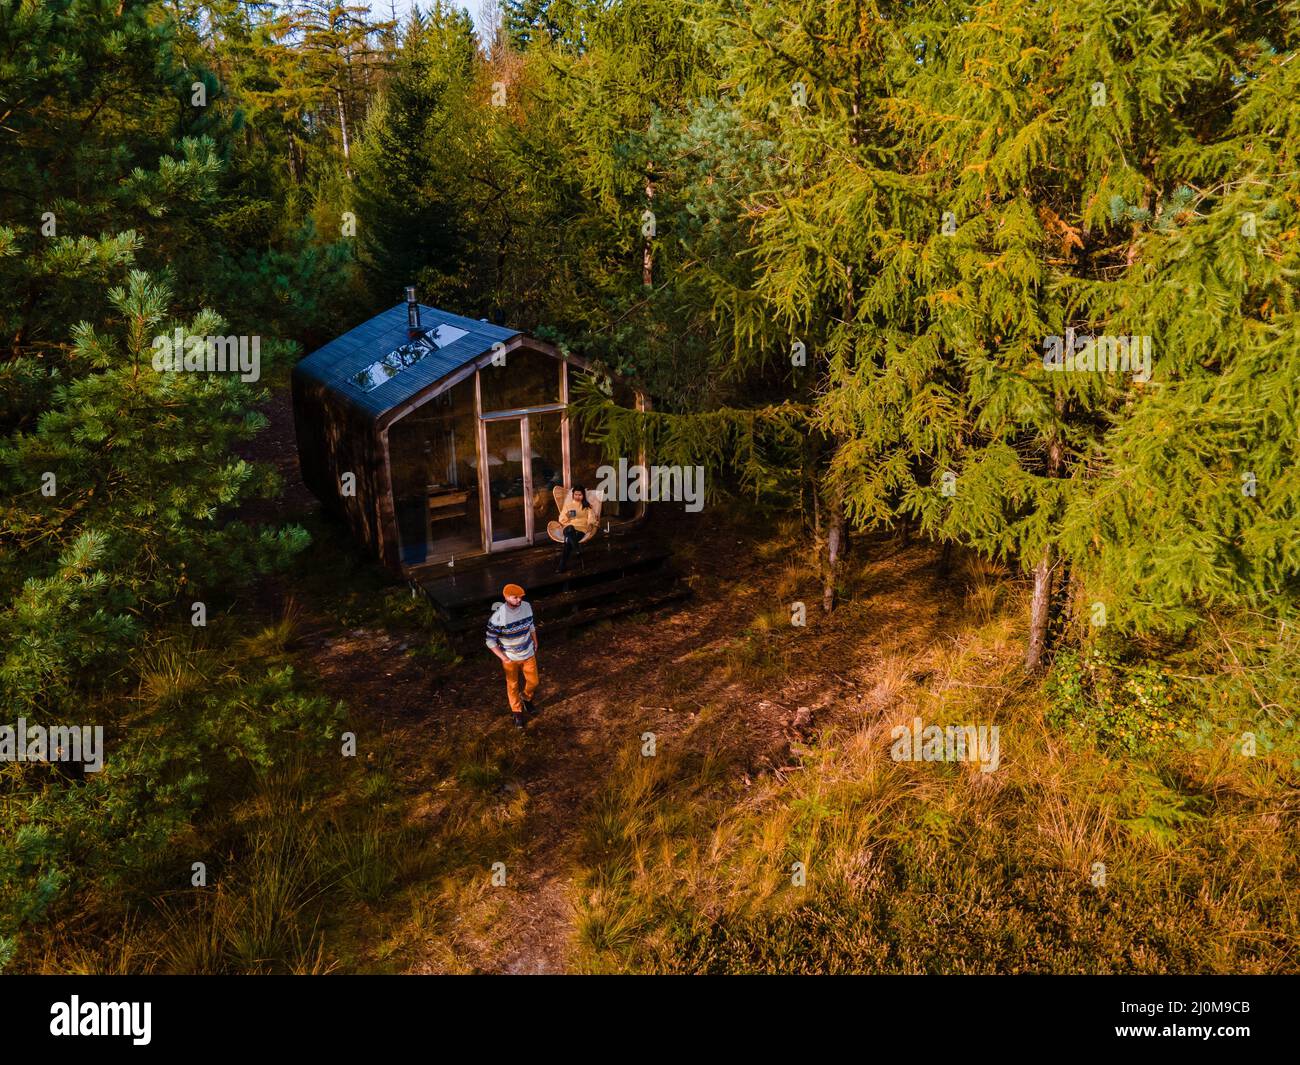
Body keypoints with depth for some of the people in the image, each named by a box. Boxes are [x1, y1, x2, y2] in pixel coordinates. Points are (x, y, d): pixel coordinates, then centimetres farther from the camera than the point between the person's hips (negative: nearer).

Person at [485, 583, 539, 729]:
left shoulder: (526, 607, -14)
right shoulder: (498, 616, -28)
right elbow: (490, 641, -19)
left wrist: (535, 644, 14)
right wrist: (503, 658, -22)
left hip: (528, 654, 4)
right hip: (510, 658, -3)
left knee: (533, 682, 15)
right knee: (513, 686, 15)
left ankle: (526, 698, 48)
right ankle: (517, 711, 39)